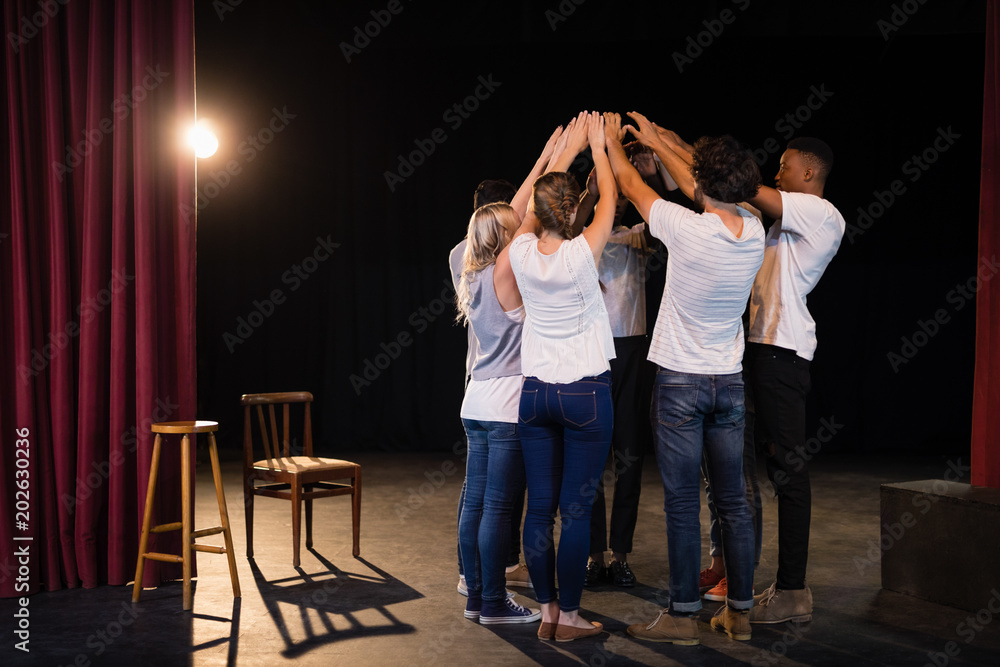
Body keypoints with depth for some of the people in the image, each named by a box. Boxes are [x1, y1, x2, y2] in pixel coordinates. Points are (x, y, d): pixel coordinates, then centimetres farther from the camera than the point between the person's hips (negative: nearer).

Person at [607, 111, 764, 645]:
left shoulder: (687, 229, -18)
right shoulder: (754, 232, -2)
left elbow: (630, 184, -1)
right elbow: (703, 193, 17)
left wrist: (609, 140, 19)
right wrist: (657, 143, 27)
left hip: (680, 382, -5)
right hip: (729, 381, 5)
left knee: (682, 503, 0)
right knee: (733, 501, 11)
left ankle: (682, 615, 7)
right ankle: (739, 611, 18)